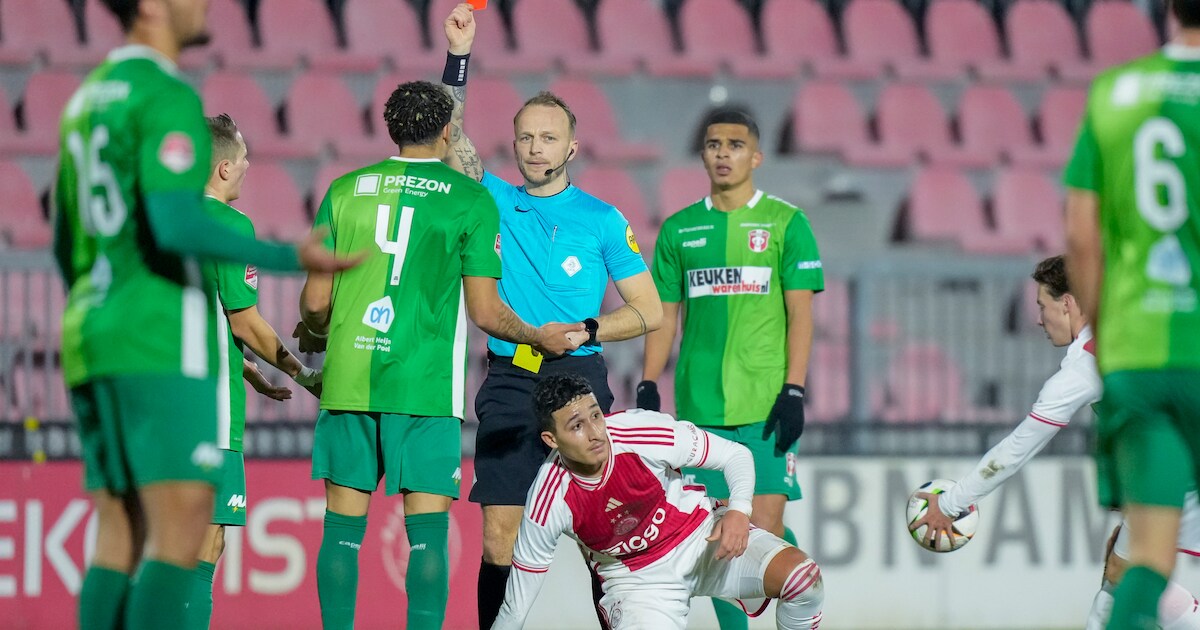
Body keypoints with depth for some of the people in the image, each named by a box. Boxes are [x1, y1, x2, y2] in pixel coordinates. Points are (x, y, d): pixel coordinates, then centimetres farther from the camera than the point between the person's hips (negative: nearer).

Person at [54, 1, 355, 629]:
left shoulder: (87, 100, 19)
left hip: (94, 340, 9)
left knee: (121, 538, 7)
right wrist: (291, 259, -20)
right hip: (162, 346, -9)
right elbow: (176, 226, -25)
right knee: (181, 534, -10)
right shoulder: (168, 97, -11)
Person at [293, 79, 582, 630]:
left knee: (343, 527, 6)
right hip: (425, 388, -3)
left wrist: (313, 333, 31)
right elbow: (485, 312, -1)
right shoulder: (471, 199, 0)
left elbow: (316, 301, 8)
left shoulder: (345, 190, 7)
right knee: (427, 531, -1)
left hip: (347, 380, 3)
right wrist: (539, 337, 17)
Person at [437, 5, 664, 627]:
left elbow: (649, 313, 6)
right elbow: (452, 139, -1)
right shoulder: (496, 202, 10)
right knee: (499, 534, -3)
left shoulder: (601, 220, 4)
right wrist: (458, 56, -9)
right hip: (508, 382, 2)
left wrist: (584, 331, -8)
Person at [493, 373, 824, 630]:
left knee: (804, 578, -24)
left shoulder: (642, 433, -25)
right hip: (636, 577, -1)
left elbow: (735, 455, -10)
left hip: (703, 539, 1)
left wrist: (739, 511, -29)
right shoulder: (548, 503, -24)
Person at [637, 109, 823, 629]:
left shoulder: (785, 223, 3)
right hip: (699, 405, 3)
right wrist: (648, 387, 4)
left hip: (766, 404, -3)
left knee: (764, 528, -11)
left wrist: (793, 391, -9)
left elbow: (800, 314, -1)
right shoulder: (679, 229, 11)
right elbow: (663, 317, 14)